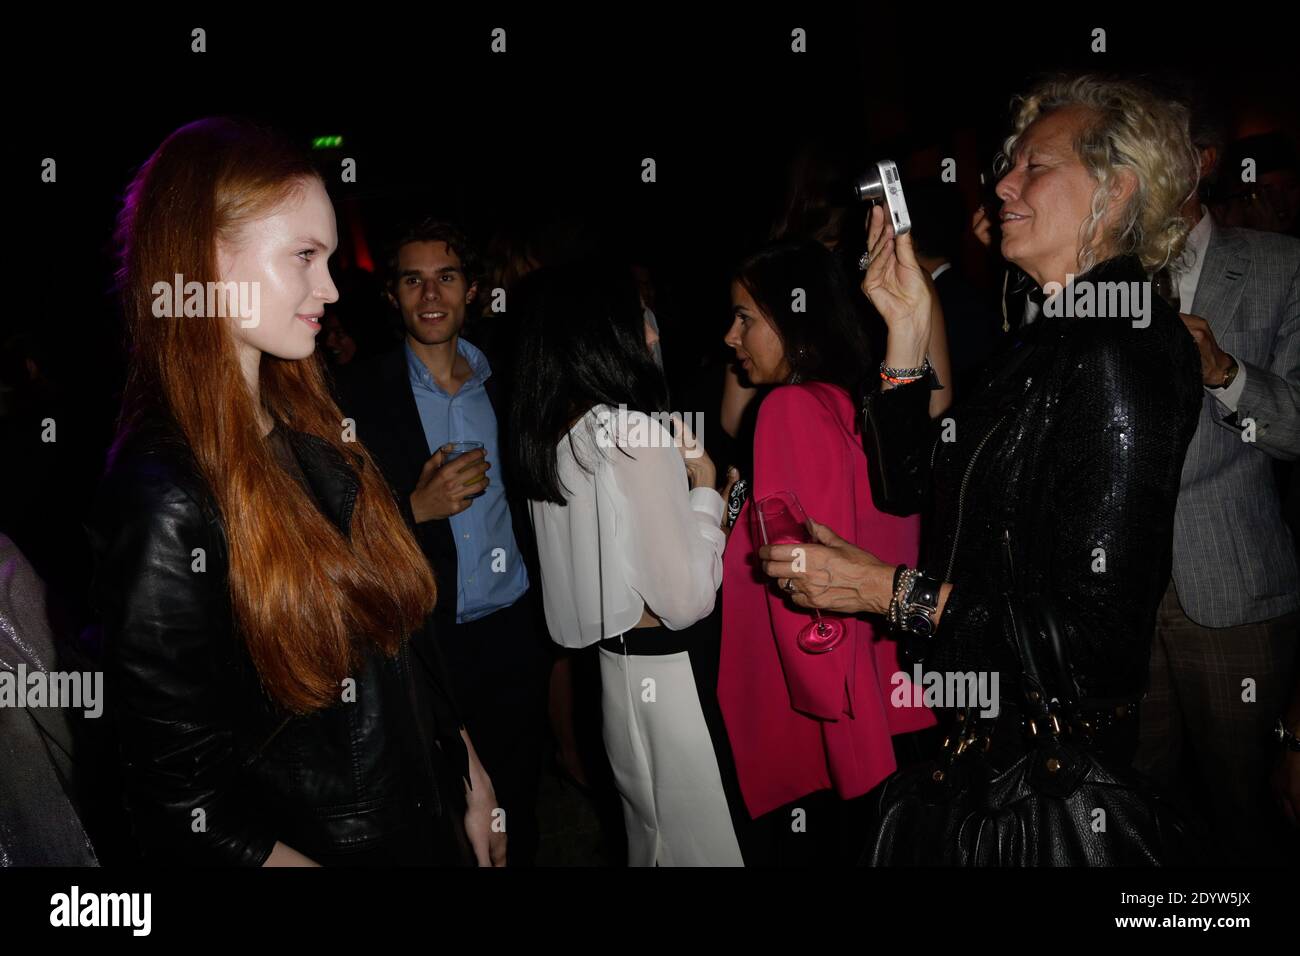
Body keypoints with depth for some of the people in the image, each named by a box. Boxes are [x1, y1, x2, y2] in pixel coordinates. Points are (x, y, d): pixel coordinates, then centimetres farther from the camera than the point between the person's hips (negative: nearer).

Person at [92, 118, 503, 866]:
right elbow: (183, 802, -20)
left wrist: (470, 777, 6)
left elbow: (403, 634, 6)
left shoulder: (305, 426, 0)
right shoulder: (166, 498, -24)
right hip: (322, 846, -6)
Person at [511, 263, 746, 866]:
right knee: (704, 839, 8)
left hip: (614, 663, 9)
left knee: (651, 835, 25)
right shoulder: (632, 432, -22)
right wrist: (704, 487, -9)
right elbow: (687, 600, -23)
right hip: (671, 673, -9)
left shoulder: (548, 434, 4)